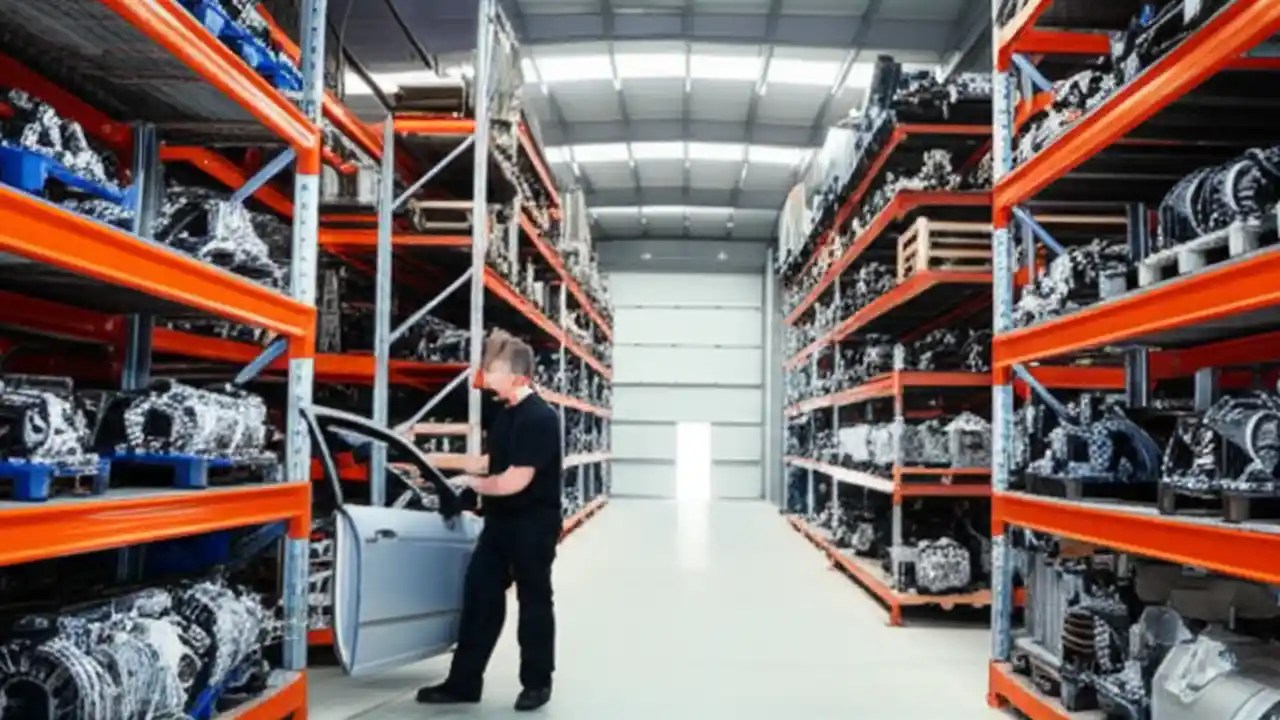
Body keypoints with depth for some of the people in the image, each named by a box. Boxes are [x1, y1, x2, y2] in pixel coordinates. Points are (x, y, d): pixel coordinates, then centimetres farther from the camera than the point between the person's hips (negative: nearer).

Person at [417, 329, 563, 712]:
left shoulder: (539, 418, -21)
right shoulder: (505, 412, 7)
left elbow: (515, 480, -24)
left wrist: (472, 482, -9)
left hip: (533, 524, -8)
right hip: (500, 522, 8)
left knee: (533, 601, 6)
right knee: (479, 596, 9)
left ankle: (537, 682, 22)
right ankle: (463, 682, 19)